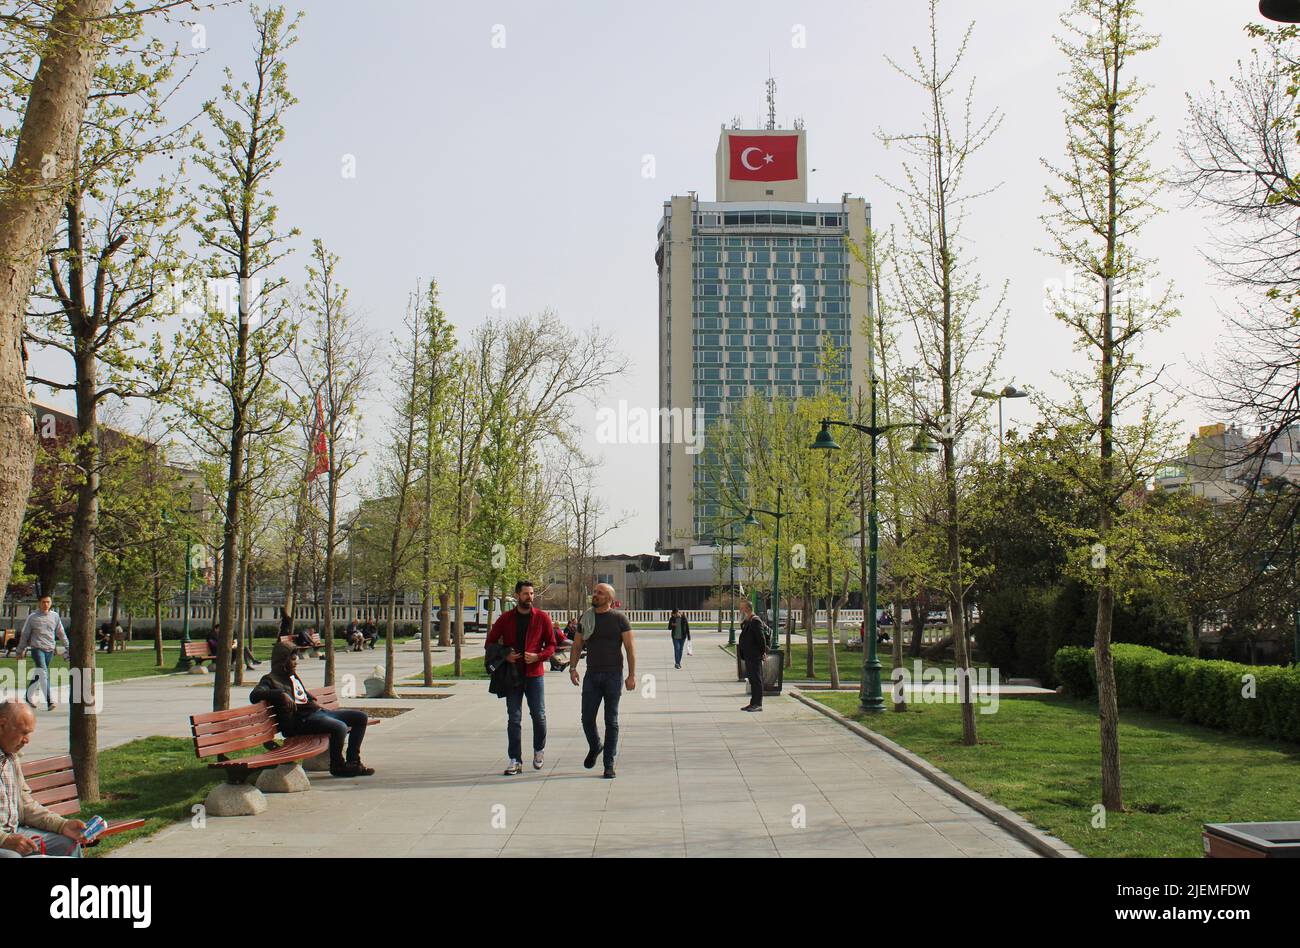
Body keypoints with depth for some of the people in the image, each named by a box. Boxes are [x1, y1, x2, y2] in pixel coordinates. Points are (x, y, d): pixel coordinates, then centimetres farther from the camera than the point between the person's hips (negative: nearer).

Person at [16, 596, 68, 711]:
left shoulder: (55, 616, 7)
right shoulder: (32, 617, -1)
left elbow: (61, 633, 14)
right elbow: (24, 635, 7)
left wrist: (67, 647, 11)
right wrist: (20, 651, 10)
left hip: (50, 650, 4)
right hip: (37, 649, -4)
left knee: (39, 674, 13)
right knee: (43, 674, -17)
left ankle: (29, 695, 33)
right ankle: (49, 701, -25)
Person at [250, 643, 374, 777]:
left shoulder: (293, 676, 24)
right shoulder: (271, 679, -2)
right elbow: (254, 695, -21)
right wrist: (281, 694, -31)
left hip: (316, 712, 9)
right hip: (300, 720, -9)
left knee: (361, 717, 3)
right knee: (339, 727, -34)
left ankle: (353, 761, 3)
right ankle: (337, 765, -12)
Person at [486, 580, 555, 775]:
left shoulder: (542, 618, 1)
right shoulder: (505, 619, 2)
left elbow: (551, 645, 5)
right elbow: (490, 643, 7)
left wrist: (538, 656, -14)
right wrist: (504, 656, -10)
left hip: (535, 674, 0)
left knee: (539, 715, 2)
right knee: (513, 718, 1)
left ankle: (539, 749, 27)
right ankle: (515, 760, 6)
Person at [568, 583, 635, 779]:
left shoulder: (619, 618, -1)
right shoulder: (586, 619, 9)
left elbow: (630, 647, -3)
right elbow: (576, 646, 13)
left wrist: (632, 675, -10)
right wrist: (572, 668, -2)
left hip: (613, 675, -3)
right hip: (592, 675, 3)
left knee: (611, 721, 1)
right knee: (587, 718, 1)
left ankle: (609, 765, 7)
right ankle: (594, 747, 30)